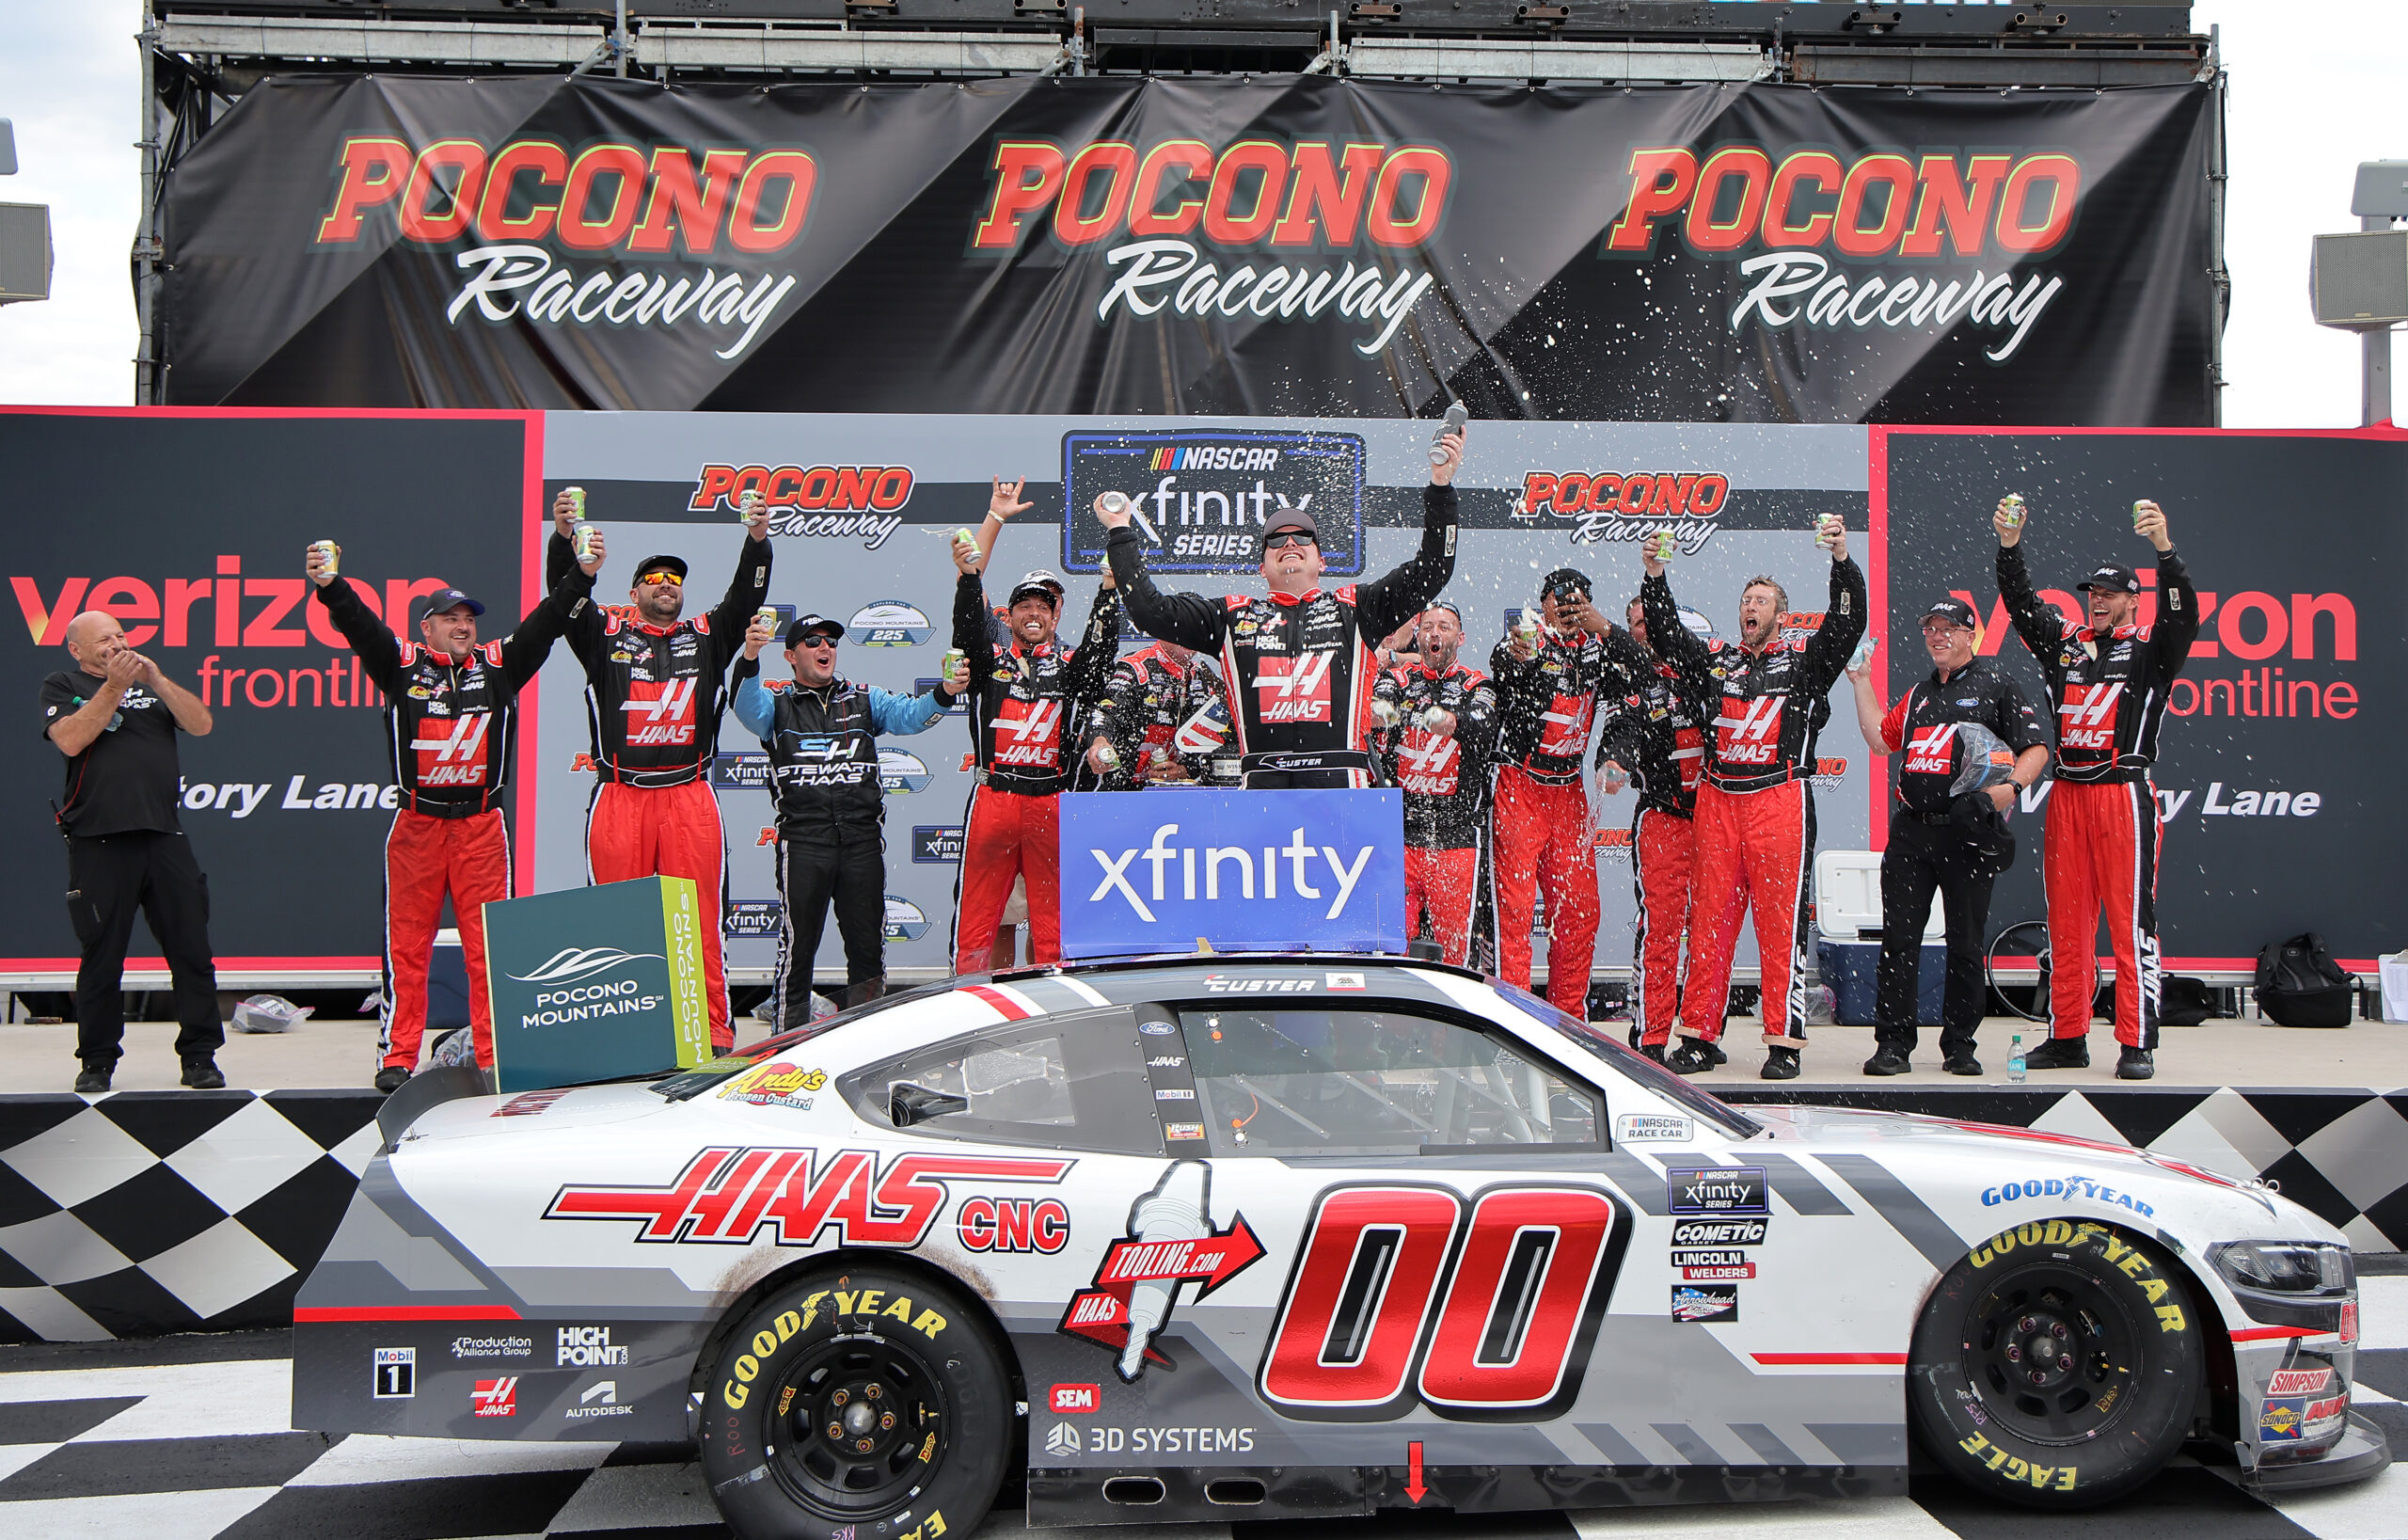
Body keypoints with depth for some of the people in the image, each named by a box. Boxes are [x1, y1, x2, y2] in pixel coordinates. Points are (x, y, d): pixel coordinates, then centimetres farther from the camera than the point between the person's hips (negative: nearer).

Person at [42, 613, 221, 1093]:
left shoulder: (151, 684, 19)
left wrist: (157, 679, -5)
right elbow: (71, 740, -9)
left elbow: (201, 725, 5)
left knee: (192, 948, -1)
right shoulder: (62, 686, 9)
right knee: (101, 955, 2)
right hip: (98, 842, -3)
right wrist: (115, 685, -12)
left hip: (164, 837, 3)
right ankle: (97, 1060, 15)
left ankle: (200, 1055, 7)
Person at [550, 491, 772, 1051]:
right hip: (619, 797, -1)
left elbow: (746, 598, 7)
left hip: (690, 797, 1)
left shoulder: (706, 637, 17)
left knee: (699, 920, -1)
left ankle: (714, 1033, 1)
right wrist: (563, 538, -16)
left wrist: (757, 542, -9)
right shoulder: (606, 634, 13)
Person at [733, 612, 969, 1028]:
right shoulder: (777, 705, 11)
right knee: (798, 946, -1)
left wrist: (944, 693, -20)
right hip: (803, 841, -2)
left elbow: (909, 715, 2)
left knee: (868, 945, 8)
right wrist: (749, 658, -30)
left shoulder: (864, 700, 17)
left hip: (863, 840, 2)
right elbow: (747, 708, -10)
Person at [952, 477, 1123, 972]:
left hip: (1052, 802, 1)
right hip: (993, 797, -1)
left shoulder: (1071, 667, 14)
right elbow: (969, 620, -4)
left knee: (1053, 920, 5)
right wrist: (969, 574, -20)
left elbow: (1102, 644, -3)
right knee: (976, 912, -1)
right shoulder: (990, 660, 12)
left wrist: (1110, 586, -17)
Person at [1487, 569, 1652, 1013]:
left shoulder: (1597, 648, 8)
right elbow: (1500, 663, -29)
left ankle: (1569, 1021, 16)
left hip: (1569, 791, 5)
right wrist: (1513, 655, -54)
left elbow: (1645, 671, -7)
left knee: (1580, 909, 6)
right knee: (1514, 905, -8)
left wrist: (1606, 630, -21)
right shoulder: (1529, 640, -6)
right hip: (1520, 788, -5)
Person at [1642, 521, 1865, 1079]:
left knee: (1781, 920, -4)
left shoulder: (1804, 659, 9)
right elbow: (1667, 635, 10)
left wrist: (1842, 561, -18)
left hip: (1781, 800, -3)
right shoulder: (1716, 659, 17)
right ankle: (1700, 1037, 9)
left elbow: (1847, 624, -4)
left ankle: (1783, 1043, -1)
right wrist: (1655, 578, -2)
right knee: (1709, 917, 4)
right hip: (1717, 799, 3)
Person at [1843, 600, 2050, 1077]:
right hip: (1911, 830, 4)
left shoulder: (1997, 688, 3)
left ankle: (1959, 1046, 12)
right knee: (1898, 940, -1)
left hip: (1968, 834, -4)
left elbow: (2036, 748, -1)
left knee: (1966, 944, 2)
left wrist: (2010, 787, -18)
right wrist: (1862, 681, 21)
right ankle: (1893, 1044, 3)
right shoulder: (1918, 694, 21)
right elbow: (1881, 740, 21)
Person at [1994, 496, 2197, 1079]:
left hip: (2124, 795, -4)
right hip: (2067, 792, 5)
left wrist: (2164, 547, -26)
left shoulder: (2148, 648, 4)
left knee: (2131, 922, -6)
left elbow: (2182, 612, -12)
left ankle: (2138, 1045, -3)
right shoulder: (2065, 640, 15)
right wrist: (2010, 546, -8)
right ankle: (2067, 1038, 14)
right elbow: (2021, 604, 7)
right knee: (2066, 922, 7)